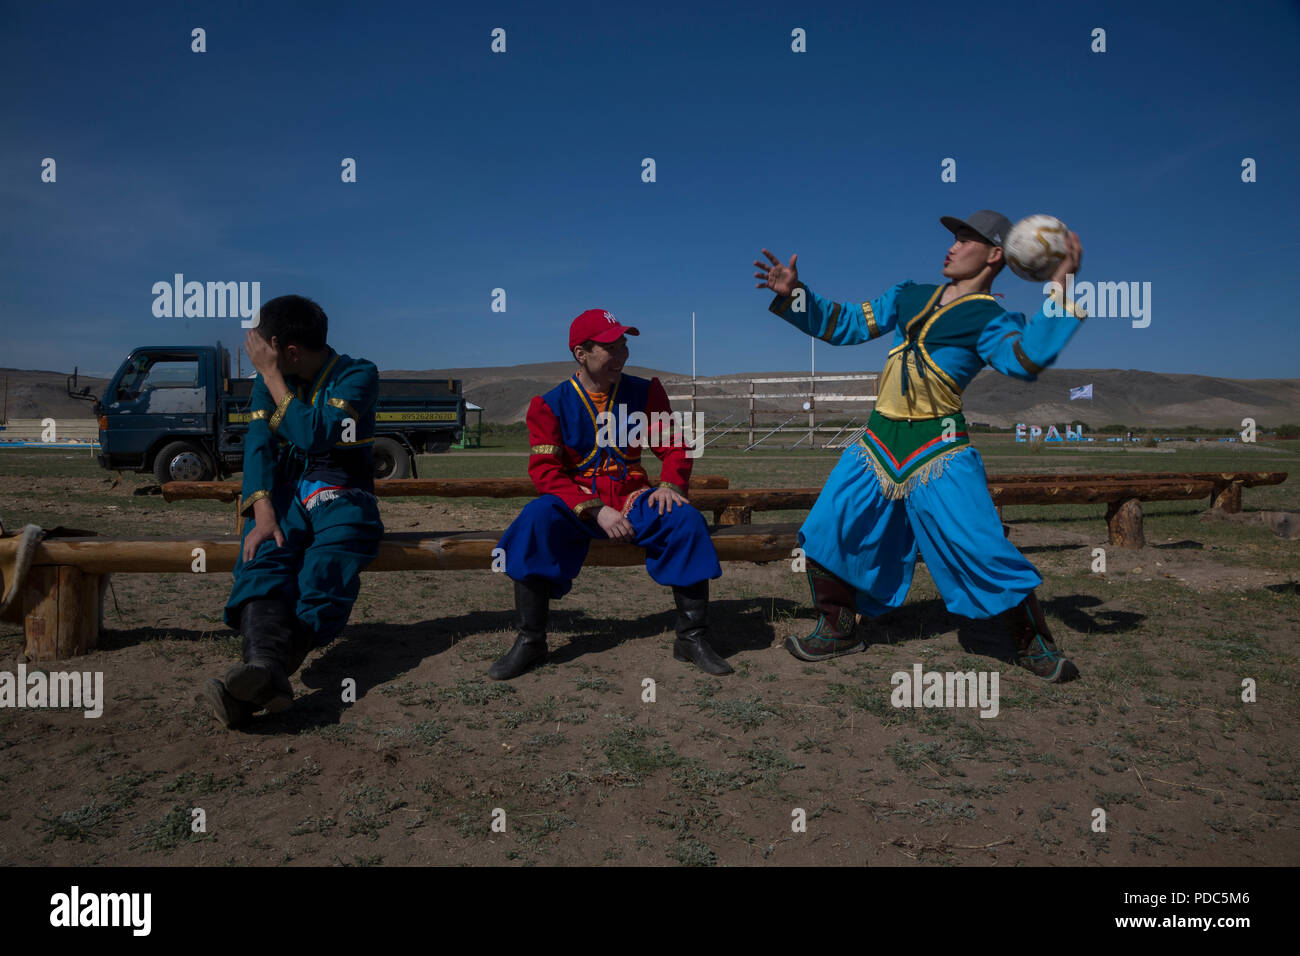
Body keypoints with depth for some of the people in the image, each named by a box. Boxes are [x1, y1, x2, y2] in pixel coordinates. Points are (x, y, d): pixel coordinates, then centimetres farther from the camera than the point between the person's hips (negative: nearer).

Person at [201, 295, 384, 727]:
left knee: (326, 568, -34)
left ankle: (260, 672, -56)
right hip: (284, 493, 3)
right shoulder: (270, 380, 13)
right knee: (265, 557, -30)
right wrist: (263, 512, -17)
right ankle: (266, 668, -56)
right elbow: (258, 443, -1)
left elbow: (314, 434, -17)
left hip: (342, 495, -3)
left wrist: (270, 375, -10)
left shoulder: (358, 375, -3)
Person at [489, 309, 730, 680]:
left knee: (687, 520, -26)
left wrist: (671, 484, -16)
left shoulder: (645, 392, 4)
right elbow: (545, 472, -10)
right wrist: (596, 511, -23)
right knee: (535, 520, -33)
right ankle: (530, 642, -19)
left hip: (634, 501, 2)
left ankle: (692, 638, -11)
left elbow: (675, 446, 6)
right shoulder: (551, 405, -3)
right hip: (576, 505, -2)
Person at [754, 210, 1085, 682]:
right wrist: (794, 295, 8)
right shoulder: (909, 296, 16)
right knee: (825, 531, 0)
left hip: (938, 446, -5)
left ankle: (1034, 643, 15)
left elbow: (1025, 361, -21)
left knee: (982, 548, -8)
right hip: (879, 439, 5)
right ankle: (839, 630, 18)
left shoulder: (991, 320, -1)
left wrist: (1060, 291, -26)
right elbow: (846, 324, 18)